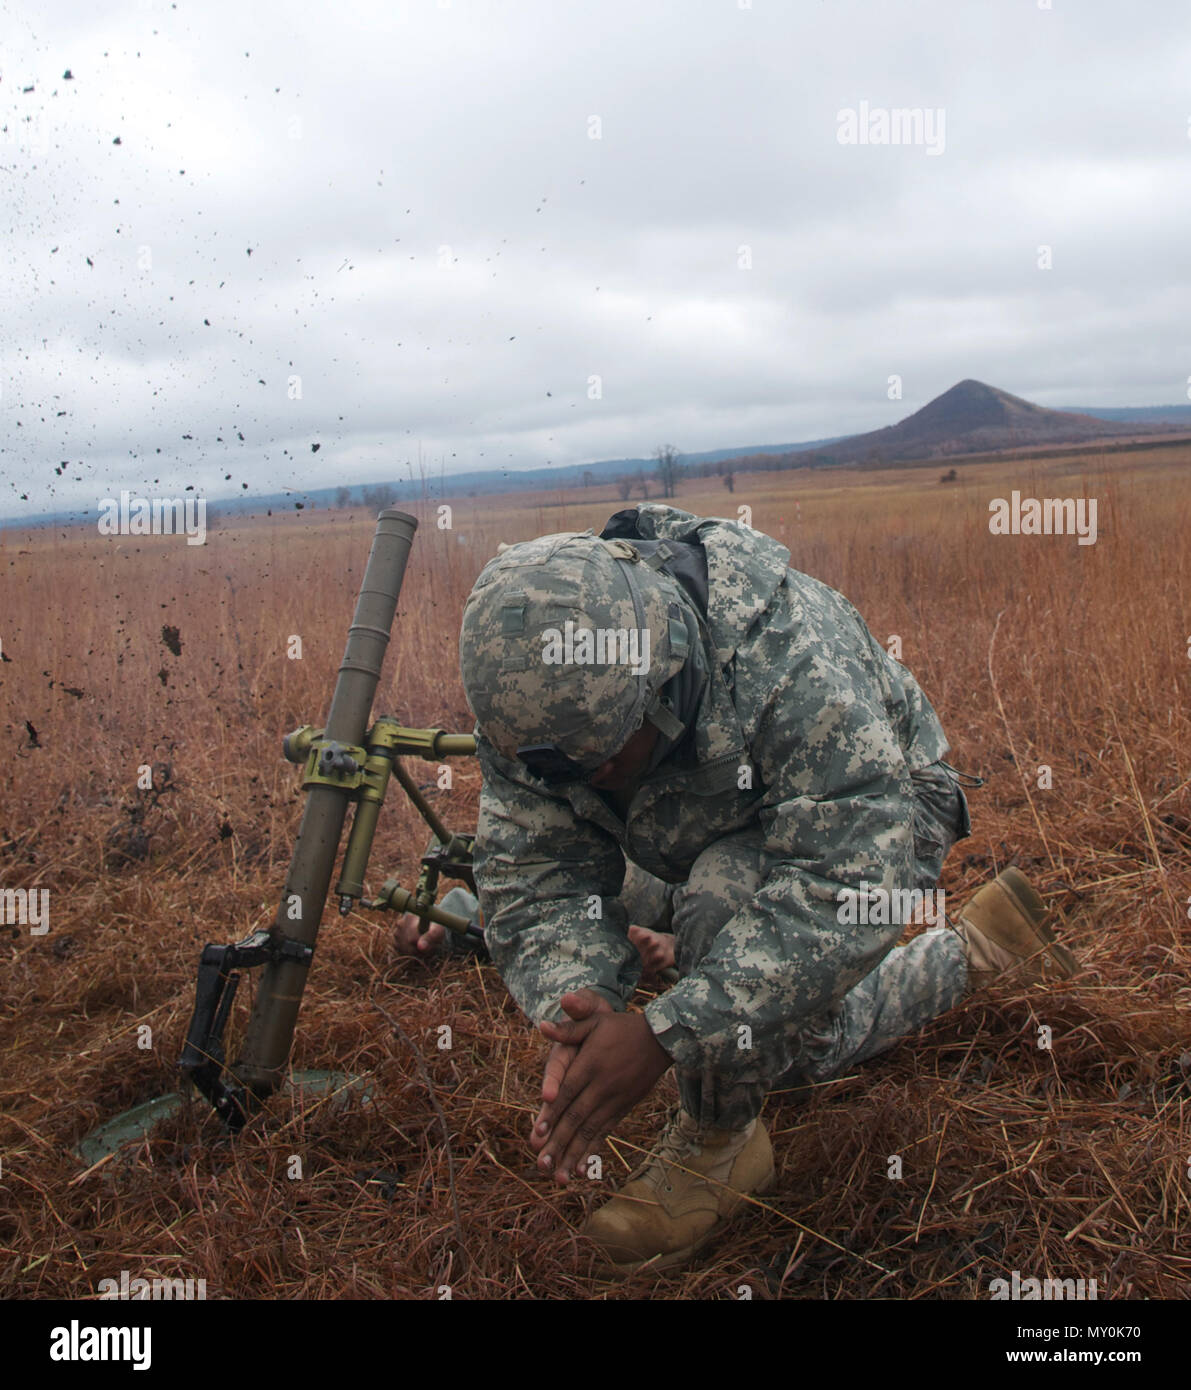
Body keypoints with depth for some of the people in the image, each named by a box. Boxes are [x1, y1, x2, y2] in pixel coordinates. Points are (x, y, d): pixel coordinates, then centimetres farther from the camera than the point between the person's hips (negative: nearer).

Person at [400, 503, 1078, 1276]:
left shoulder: (796, 661, -44)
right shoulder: (528, 692, -27)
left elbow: (848, 884, -47)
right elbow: (533, 870, -24)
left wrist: (665, 1036, -50)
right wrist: (576, 1007, -44)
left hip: (878, 819, -6)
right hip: (722, 846, 7)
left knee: (726, 895, -37)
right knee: (804, 1048, 20)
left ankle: (720, 1146, -12)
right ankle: (980, 944, 38)